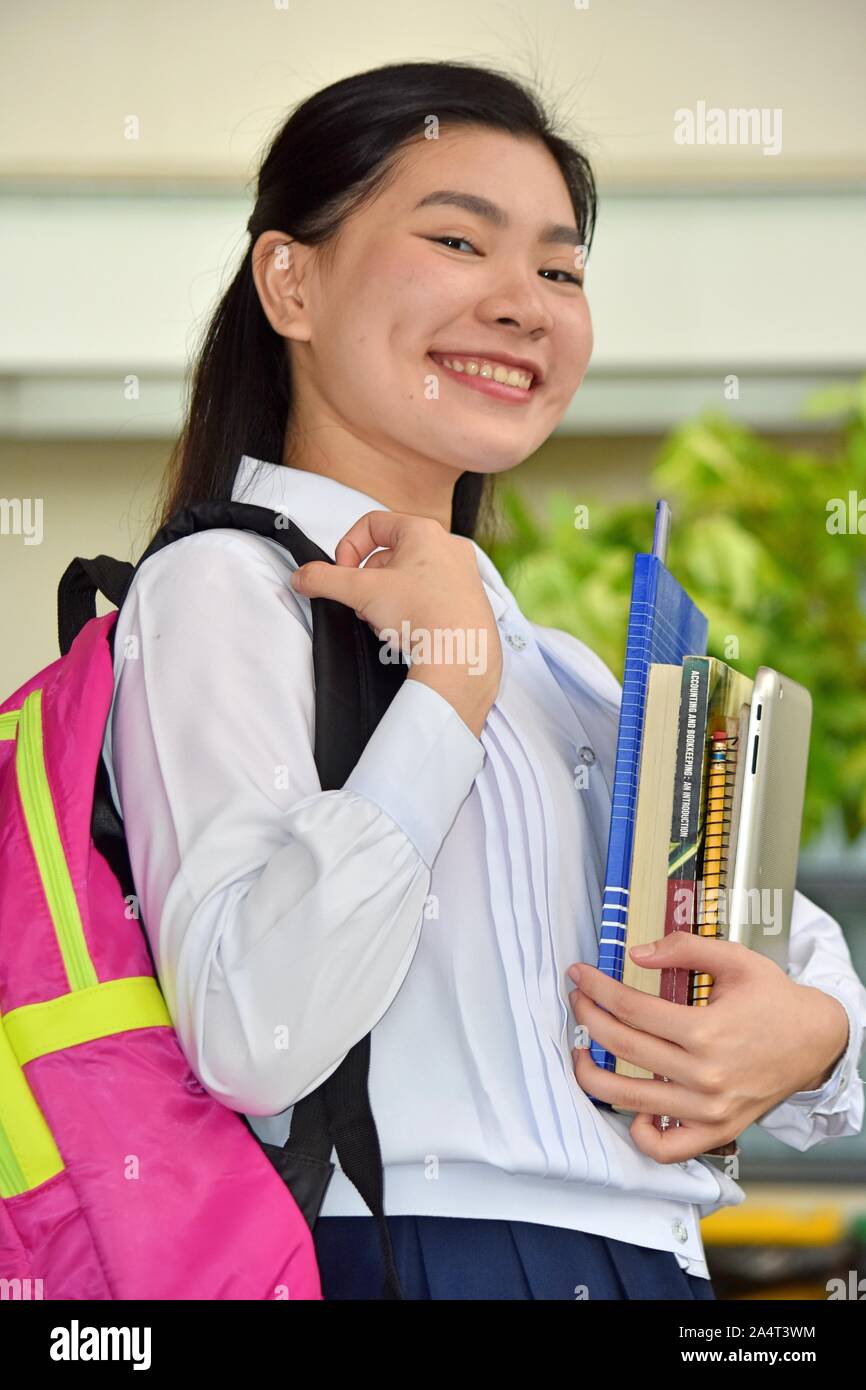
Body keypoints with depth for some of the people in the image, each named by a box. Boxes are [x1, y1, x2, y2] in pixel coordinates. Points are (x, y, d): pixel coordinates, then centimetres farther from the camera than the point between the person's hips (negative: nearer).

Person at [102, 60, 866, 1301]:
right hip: (424, 1253, -6)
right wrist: (450, 684, -17)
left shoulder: (557, 669, 18)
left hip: (654, 1257, 7)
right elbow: (254, 1038, -21)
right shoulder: (228, 591, -7)